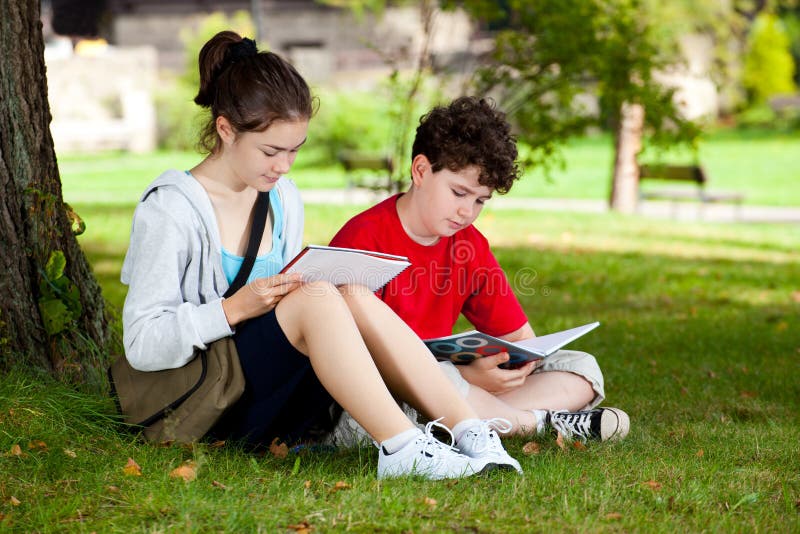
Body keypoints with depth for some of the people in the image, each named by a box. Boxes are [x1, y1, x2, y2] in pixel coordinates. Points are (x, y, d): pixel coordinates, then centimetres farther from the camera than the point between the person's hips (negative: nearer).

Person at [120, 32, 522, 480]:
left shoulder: (284, 199, 13)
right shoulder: (170, 210, -10)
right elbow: (142, 344, -14)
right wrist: (236, 308, -24)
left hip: (279, 407, 7)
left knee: (355, 296, -21)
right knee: (315, 296, -29)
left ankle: (469, 429, -29)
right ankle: (401, 447, -37)